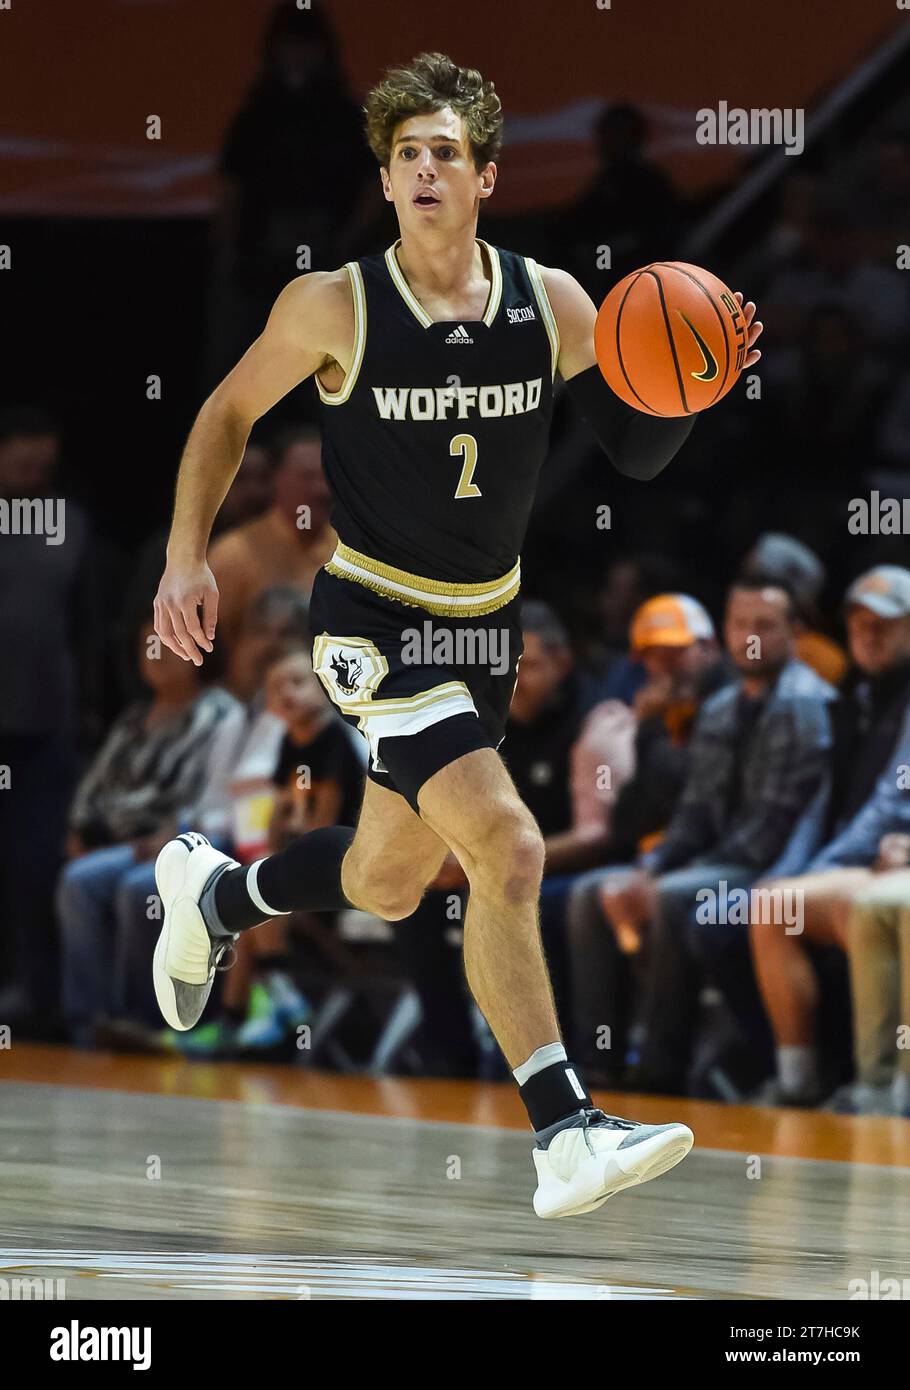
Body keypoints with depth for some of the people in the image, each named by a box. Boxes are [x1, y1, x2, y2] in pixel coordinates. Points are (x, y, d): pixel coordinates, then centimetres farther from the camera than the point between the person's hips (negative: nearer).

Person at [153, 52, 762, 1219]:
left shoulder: (550, 304, -5)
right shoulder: (335, 306, -13)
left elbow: (636, 454, 3)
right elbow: (228, 413, 3)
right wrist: (185, 556, -3)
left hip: (484, 621, 6)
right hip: (373, 617, -6)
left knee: (387, 883, 19)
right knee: (509, 849, -22)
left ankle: (212, 892, 50)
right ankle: (565, 1134, -21)